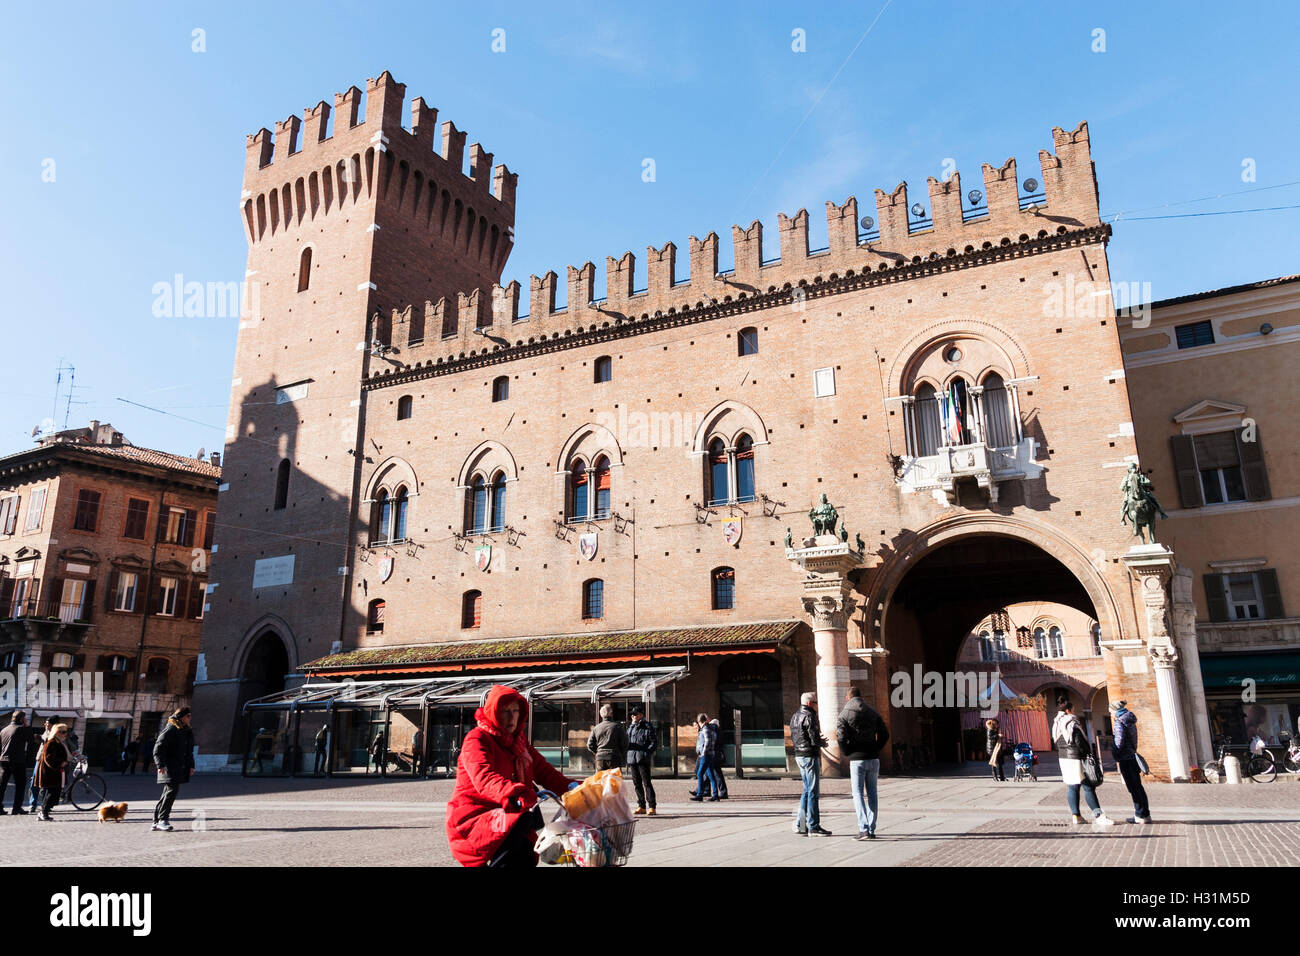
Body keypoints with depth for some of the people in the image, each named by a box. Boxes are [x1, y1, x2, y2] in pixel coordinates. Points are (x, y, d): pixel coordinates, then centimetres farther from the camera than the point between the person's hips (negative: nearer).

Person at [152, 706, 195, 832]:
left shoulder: (187, 731, 16)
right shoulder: (170, 730, -11)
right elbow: (158, 748, -14)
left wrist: (191, 765, 18)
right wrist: (160, 765, -22)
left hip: (180, 768, 8)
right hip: (169, 767, -8)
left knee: (168, 793, 9)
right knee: (172, 790, -14)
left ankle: (157, 822, 16)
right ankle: (162, 819, -7)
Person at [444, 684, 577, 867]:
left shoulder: (519, 741, 15)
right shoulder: (476, 739, -12)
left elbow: (543, 770, 8)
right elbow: (485, 779, -29)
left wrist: (569, 786, -13)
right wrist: (517, 795, -48)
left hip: (503, 815, 7)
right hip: (472, 819, -7)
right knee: (525, 817, -29)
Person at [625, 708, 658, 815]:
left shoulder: (648, 727, -3)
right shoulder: (630, 728, 17)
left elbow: (654, 742, -6)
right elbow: (626, 743, 23)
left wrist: (647, 752, -19)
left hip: (643, 759, -7)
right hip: (632, 759, 7)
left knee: (646, 783, -8)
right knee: (637, 784, 10)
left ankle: (652, 807, -4)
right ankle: (641, 806, 18)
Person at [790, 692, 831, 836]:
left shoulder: (795, 716, 14)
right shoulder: (809, 716, -15)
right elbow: (814, 739, -21)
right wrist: (823, 743, 1)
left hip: (799, 755, 9)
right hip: (810, 756, -9)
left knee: (807, 790, 15)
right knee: (813, 792, -3)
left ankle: (800, 824, 16)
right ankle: (813, 827, 1)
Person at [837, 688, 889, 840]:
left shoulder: (844, 715, -4)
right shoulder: (872, 713, 9)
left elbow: (841, 738, -13)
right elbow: (885, 735, 6)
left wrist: (847, 754, 1)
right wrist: (875, 750, 12)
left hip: (857, 760, -4)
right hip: (873, 759, 4)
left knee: (858, 794, 2)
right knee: (872, 794, 10)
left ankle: (863, 829, -9)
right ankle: (871, 830, 11)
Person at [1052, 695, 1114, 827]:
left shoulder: (1057, 724, 13)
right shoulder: (1072, 723, -13)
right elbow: (1079, 741, -17)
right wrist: (1087, 753, -8)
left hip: (1064, 757, 9)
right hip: (1075, 758, -9)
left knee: (1072, 787, 11)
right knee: (1088, 787, -6)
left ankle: (1075, 815, 12)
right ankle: (1098, 816, -7)